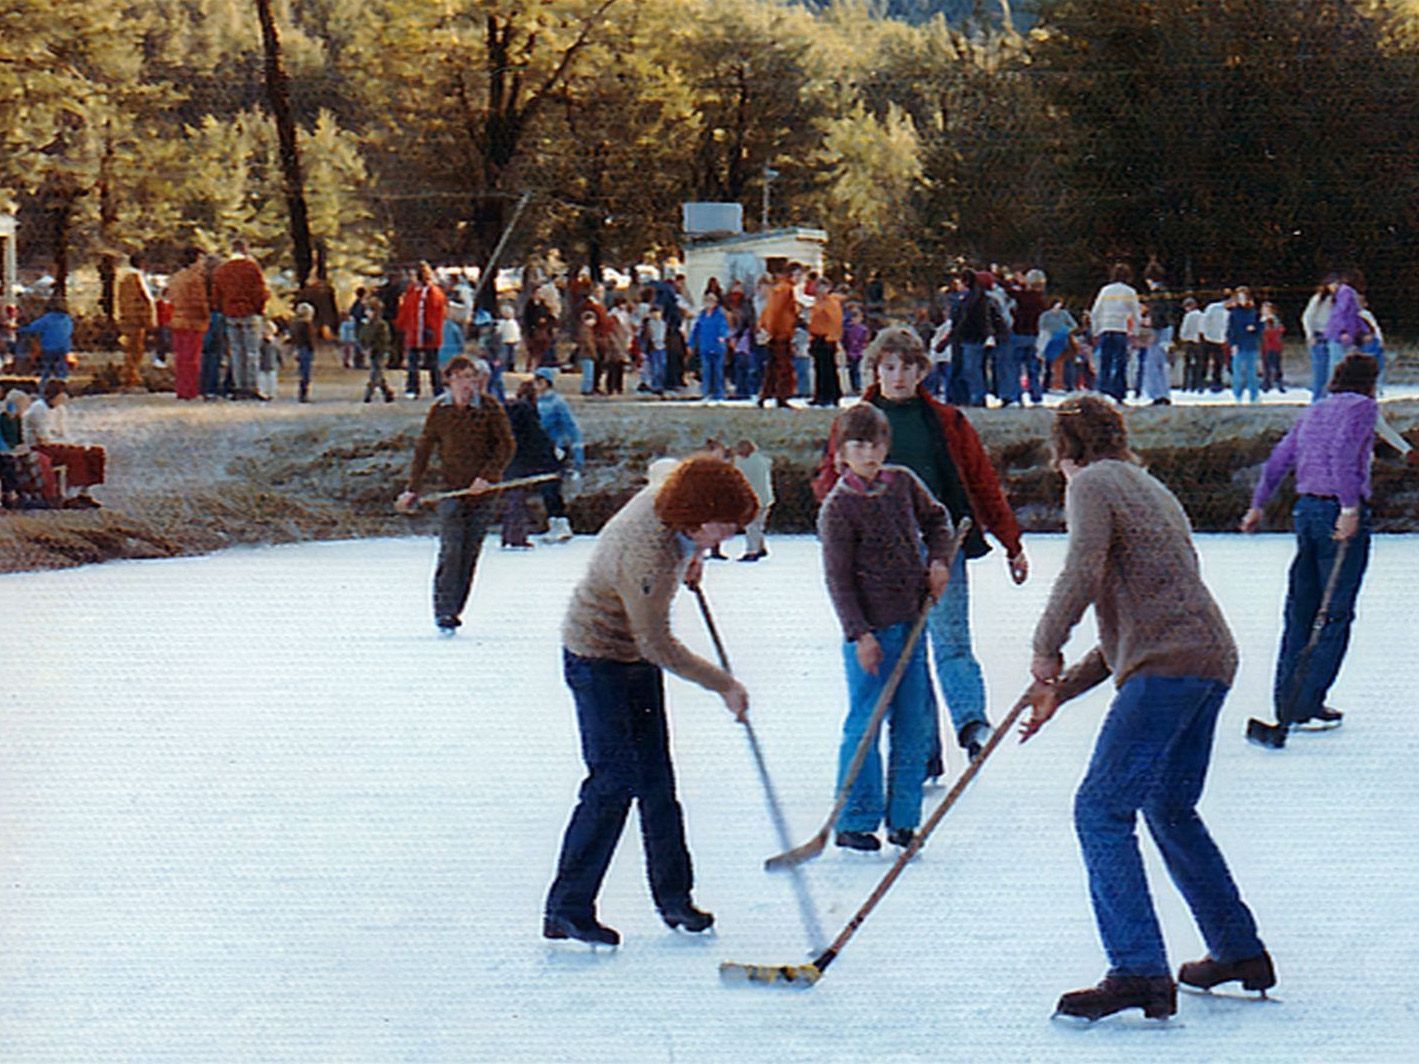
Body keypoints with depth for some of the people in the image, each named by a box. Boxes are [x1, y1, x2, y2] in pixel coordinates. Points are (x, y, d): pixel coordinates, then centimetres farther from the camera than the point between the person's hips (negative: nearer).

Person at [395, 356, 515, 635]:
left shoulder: (490, 409, -3)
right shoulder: (439, 410, 2)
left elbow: (506, 445, 0)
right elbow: (424, 449, 10)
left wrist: (488, 476, -12)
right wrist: (413, 489, 8)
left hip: (482, 493, 0)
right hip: (450, 489, 0)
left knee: (470, 554, 3)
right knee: (450, 550, -13)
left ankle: (454, 611, 13)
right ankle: (444, 614, -13)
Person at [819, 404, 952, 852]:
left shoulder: (903, 482, 6)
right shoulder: (838, 507, -11)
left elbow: (935, 518, 25)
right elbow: (838, 577, -13)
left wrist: (938, 560, 7)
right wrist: (859, 634, -17)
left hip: (911, 621, 6)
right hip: (870, 629, -6)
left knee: (913, 722, 8)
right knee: (865, 723, -4)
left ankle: (903, 818, 17)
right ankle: (854, 821, 6)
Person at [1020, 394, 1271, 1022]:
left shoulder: (1091, 484, 2)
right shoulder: (1151, 491, 29)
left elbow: (1083, 572, -17)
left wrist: (1046, 649, -4)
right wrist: (1064, 688, 24)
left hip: (1167, 666, -9)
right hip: (1212, 659, 9)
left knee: (1102, 810, -11)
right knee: (1170, 810, 23)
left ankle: (1138, 971, -20)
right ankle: (1239, 952, 30)